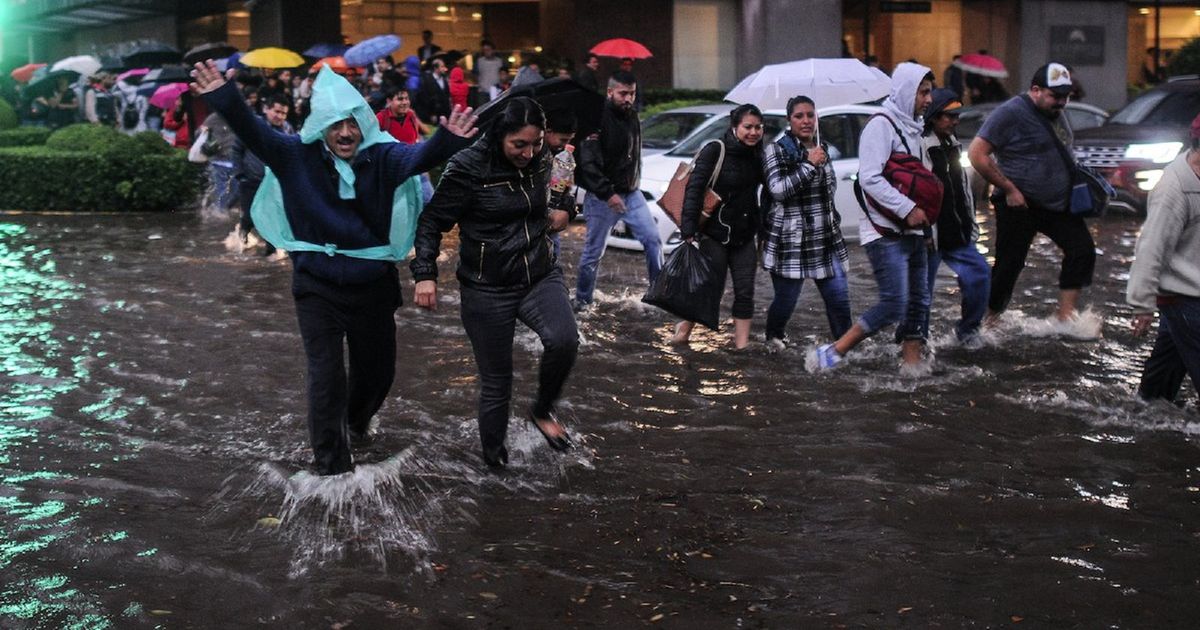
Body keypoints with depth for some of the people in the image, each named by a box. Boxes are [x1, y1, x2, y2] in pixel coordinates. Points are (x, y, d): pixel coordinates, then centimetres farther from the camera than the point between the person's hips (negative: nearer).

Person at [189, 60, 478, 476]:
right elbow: (254, 133, -21)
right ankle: (331, 465, 12)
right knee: (327, 377, -3)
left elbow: (419, 157, -29)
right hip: (318, 288, -2)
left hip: (374, 286, 2)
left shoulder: (382, 157, -11)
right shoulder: (297, 155, -10)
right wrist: (224, 98, -39)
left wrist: (446, 141, -52)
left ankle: (356, 422, 53)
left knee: (378, 370, 19)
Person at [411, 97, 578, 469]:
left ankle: (542, 411, 1)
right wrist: (425, 273, -17)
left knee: (564, 340, -26)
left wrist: (550, 217, 4)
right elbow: (432, 221, -8)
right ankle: (493, 454, 27)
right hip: (487, 289, -3)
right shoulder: (469, 169, -16)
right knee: (497, 382, 2)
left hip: (539, 277, 4)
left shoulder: (541, 162, 1)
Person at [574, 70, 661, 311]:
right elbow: (588, 164, -22)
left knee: (653, 240, 0)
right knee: (593, 252, 2)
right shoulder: (598, 119, -17)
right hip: (602, 198, -7)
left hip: (631, 194, 7)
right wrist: (608, 193, -25)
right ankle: (582, 300, 16)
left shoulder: (632, 117, 7)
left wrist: (633, 183, 14)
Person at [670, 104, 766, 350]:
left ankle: (742, 344, 7)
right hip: (714, 235, -6)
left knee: (745, 292, 2)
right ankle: (683, 329, 22)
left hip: (744, 237, 6)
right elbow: (694, 189, -18)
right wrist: (688, 231, -25)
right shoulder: (715, 151, -13)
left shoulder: (756, 157, 6)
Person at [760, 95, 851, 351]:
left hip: (826, 239, 6)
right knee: (786, 300, 4)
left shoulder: (822, 149, 14)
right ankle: (774, 336, 33)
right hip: (790, 241, -6)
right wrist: (809, 164, -21)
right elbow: (778, 189, -21)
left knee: (839, 297, -2)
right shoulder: (776, 150, -7)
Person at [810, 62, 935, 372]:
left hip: (912, 230, 10)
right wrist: (908, 209, -20)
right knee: (894, 303, -16)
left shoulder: (912, 128, 19)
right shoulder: (881, 125, -11)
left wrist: (923, 212, 13)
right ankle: (831, 353, -11)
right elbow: (870, 178, -20)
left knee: (919, 302, 8)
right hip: (885, 232, -10)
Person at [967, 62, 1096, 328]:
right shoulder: (1011, 113, -15)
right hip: (1020, 205, -7)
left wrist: (1074, 181, 11)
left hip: (1058, 204, 8)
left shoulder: (1056, 113, 11)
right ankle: (988, 321, 12)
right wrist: (1009, 189, -18)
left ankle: (1066, 313, 3)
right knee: (1009, 265, -2)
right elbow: (977, 154, -19)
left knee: (1082, 249, -3)